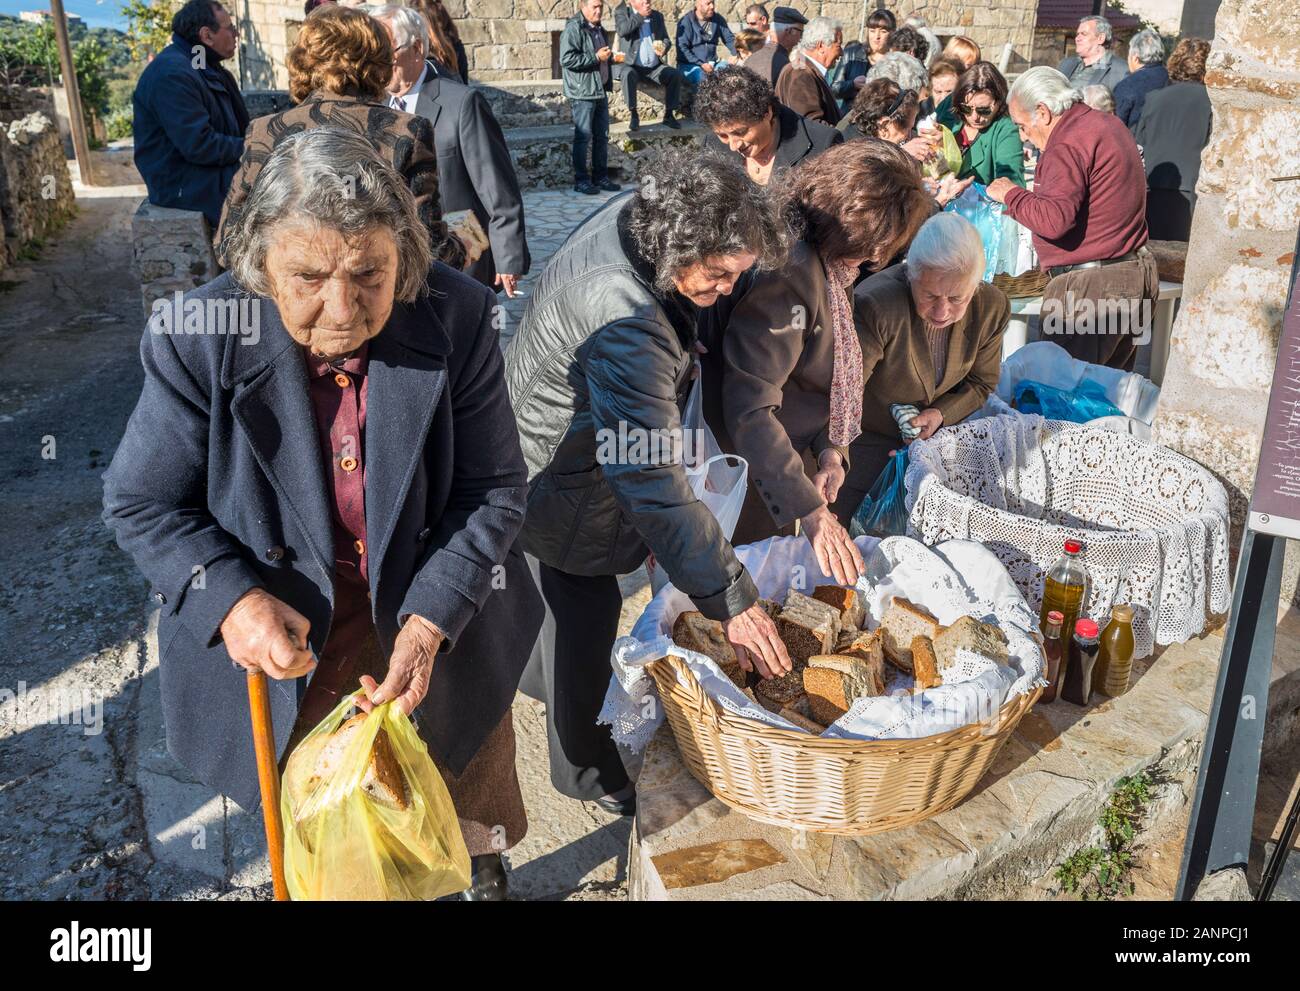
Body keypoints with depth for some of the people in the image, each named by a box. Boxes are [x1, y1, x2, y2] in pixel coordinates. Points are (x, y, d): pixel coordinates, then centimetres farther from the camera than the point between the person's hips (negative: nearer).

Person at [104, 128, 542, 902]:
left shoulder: (459, 320, -23)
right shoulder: (198, 342, -23)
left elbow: (495, 491, -16)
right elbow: (143, 503, -11)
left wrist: (431, 621, -27)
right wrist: (232, 600, -29)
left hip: (438, 609, 1)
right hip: (286, 630, 0)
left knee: (470, 768, 27)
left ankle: (488, 873, 61)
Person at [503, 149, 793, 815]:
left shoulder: (638, 213, -14)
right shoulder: (626, 326, -42)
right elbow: (653, 485, -42)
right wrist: (732, 600, -38)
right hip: (565, 480, -9)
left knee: (576, 595, 29)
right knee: (587, 610, 8)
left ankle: (540, 676, 57)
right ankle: (583, 769, 31)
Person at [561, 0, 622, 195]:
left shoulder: (597, 29, 17)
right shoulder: (573, 29, -11)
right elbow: (567, 59, -22)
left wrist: (608, 55, 14)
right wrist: (596, 57, -20)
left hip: (600, 91, 9)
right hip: (582, 92, -9)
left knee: (602, 136, 11)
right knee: (583, 137, -5)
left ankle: (600, 177, 19)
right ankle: (581, 180, 1)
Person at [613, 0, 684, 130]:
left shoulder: (657, 16, 14)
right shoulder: (621, 12, 2)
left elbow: (666, 39, 13)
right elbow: (622, 30, -18)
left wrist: (664, 47, -11)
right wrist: (640, 15, -15)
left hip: (654, 67, 4)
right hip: (631, 65, -4)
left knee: (675, 75, -20)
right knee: (628, 74, -37)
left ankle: (668, 114, -9)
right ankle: (632, 114, -23)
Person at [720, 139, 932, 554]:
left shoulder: (833, 266, 0)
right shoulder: (789, 274, -31)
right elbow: (749, 409, -35)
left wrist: (830, 450, -4)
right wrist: (810, 510, -36)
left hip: (795, 454, 9)